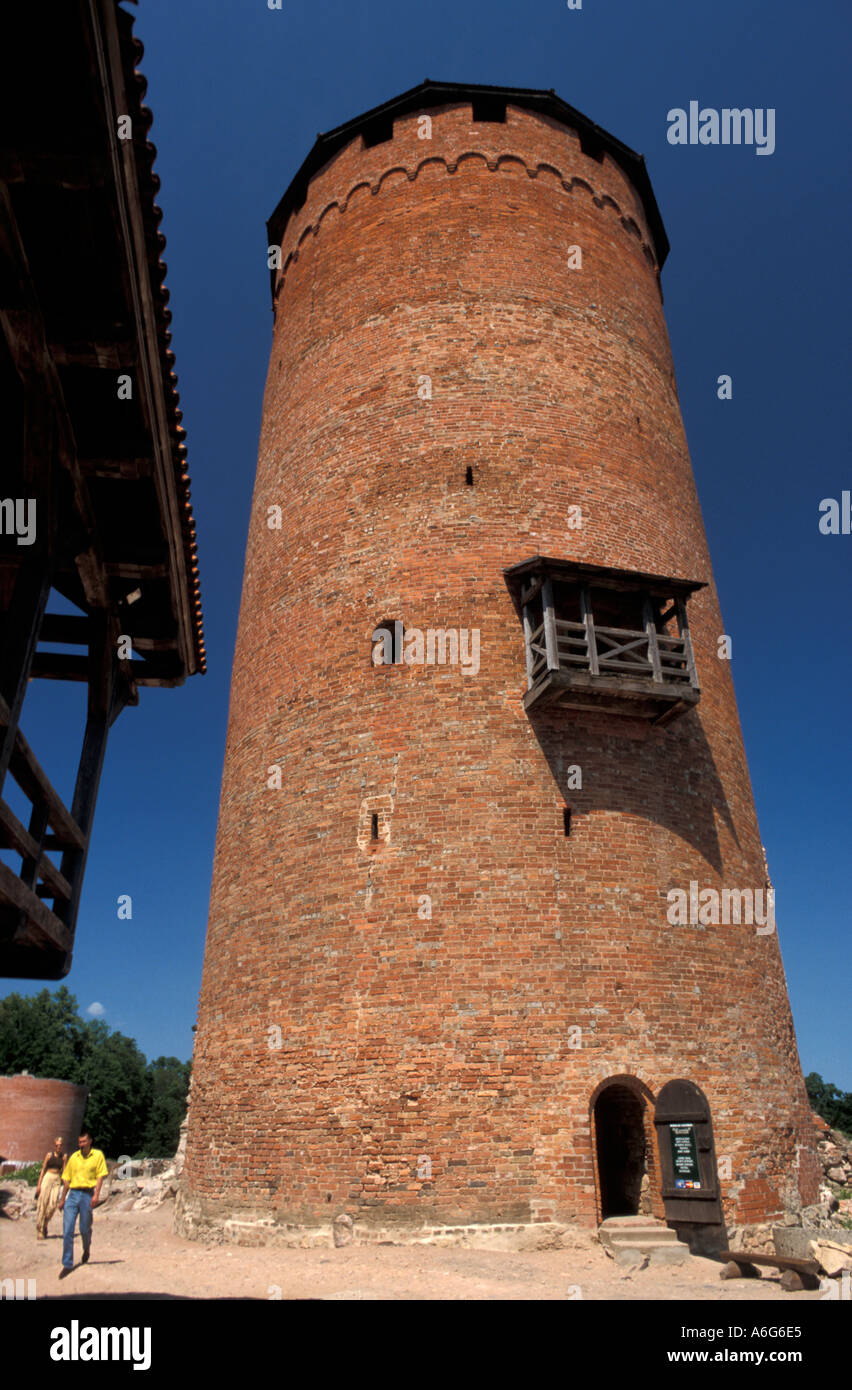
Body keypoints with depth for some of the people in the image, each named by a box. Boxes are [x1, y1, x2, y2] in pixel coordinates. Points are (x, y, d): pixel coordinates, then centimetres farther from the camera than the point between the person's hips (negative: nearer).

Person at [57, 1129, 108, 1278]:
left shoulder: (97, 1155, 2)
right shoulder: (74, 1157, 11)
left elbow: (100, 1176, -3)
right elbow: (67, 1179, 16)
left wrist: (96, 1194, -13)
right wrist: (62, 1199, 13)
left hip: (87, 1194, -3)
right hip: (73, 1194, 3)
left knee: (85, 1229, 3)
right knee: (67, 1230, -5)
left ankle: (87, 1249, 34)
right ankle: (67, 1264, 3)